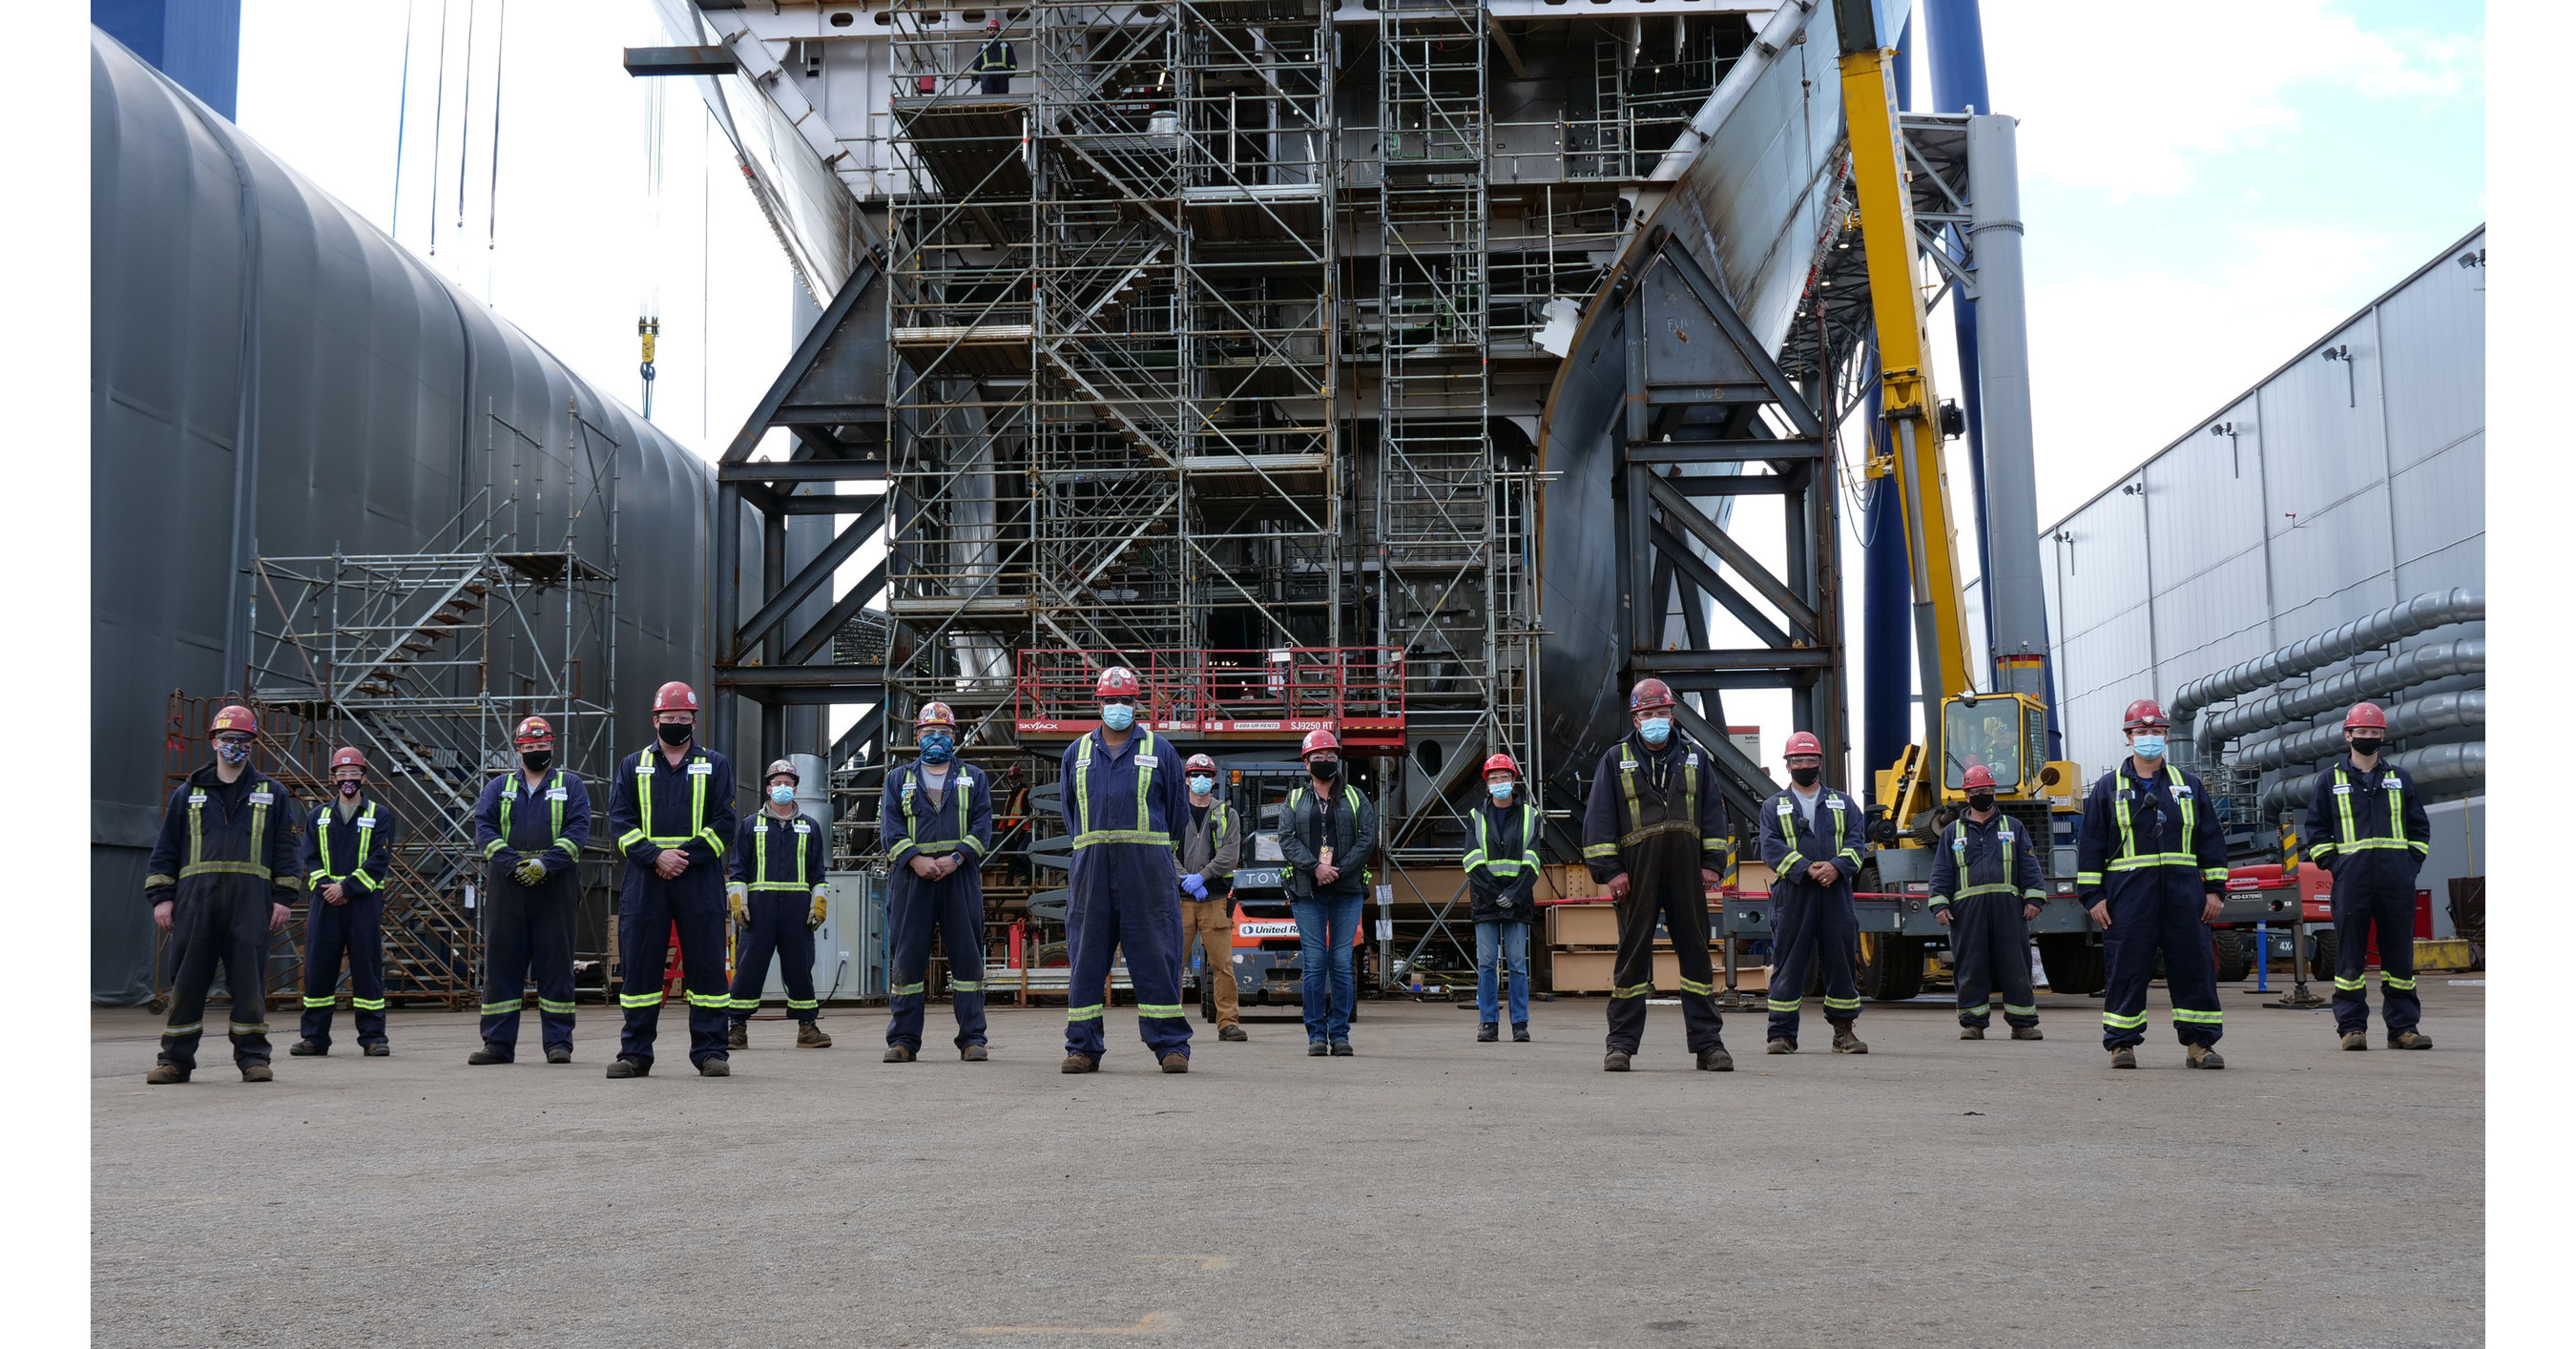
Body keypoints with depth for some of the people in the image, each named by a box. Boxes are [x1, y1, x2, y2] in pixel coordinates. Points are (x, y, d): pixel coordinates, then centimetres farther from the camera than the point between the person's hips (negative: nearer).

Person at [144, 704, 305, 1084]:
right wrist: (161, 896, 4)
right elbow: (165, 849, 13)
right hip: (195, 898, 1)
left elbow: (287, 849, 10)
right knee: (186, 979, 0)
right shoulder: (187, 794, 15)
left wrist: (284, 897, 2)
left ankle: (253, 1057, 5)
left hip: (250, 899, -1)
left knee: (250, 979, -2)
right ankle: (176, 1058, 8)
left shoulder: (272, 794, 13)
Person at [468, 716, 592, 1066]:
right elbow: (484, 829, 2)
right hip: (506, 885, 2)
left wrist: (545, 863, -16)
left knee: (556, 963, 0)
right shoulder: (498, 787, 15)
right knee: (501, 962, 2)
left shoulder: (570, 785, 10)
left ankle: (558, 1042, 5)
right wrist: (514, 864, -13)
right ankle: (498, 1043, 8)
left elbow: (578, 829, -3)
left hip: (555, 885, -2)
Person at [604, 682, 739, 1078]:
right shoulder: (633, 766, 14)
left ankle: (710, 1052, 5)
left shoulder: (714, 766, 10)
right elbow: (620, 821, 4)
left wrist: (686, 856, -12)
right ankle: (635, 1053, 10)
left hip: (700, 880, -1)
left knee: (707, 966, -1)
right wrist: (655, 856, -11)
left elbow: (724, 823, 1)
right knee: (639, 966, 2)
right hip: (644, 880, 1)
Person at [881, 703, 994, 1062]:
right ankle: (903, 1039, 4)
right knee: (908, 956, -1)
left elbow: (982, 824, 4)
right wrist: (916, 859, -13)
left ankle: (972, 1038, 3)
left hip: (960, 876, 0)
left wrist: (956, 858, -12)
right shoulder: (898, 780, 16)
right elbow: (890, 827, 4)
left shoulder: (974, 779, 15)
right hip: (912, 876, 0)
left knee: (967, 957, -1)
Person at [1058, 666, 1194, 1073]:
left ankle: (1171, 1044, 3)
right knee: (1086, 954, 3)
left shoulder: (1158, 749, 7)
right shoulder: (1077, 752, 14)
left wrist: (1149, 845, 9)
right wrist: (1088, 847, 13)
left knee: (1155, 952, -3)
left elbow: (1177, 809, 11)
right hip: (1091, 866, 2)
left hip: (1146, 865, -2)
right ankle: (1083, 1046, 9)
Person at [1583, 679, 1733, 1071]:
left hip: (1686, 874, 2)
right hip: (1637, 873, -2)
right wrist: (1609, 871, -6)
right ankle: (1621, 1043, 7)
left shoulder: (1694, 758, 14)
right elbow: (1598, 818, 2)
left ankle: (1707, 1042, 8)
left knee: (1696, 952, 4)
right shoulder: (1615, 760, 7)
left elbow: (1713, 814, 14)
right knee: (1633, 954, 1)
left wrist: (1713, 864, 5)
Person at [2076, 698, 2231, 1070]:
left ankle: (2199, 1042, 10)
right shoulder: (2108, 788, 7)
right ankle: (2122, 1043, 6)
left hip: (2184, 893, 2)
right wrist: (2093, 896, -3)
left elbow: (2211, 840, 14)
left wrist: (2215, 889, 6)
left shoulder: (2188, 786, 14)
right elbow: (2090, 844, 4)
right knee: (2125, 968, -2)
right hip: (2128, 893, -2)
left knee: (2194, 965, 1)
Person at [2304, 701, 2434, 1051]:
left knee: (2400, 953, 2)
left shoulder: (2400, 780, 14)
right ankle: (2352, 1027, 3)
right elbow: (2316, 828, 9)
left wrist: (2412, 863, 4)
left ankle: (2403, 1026, 8)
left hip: (2397, 881, 2)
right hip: (2351, 879, -2)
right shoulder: (2330, 780, 9)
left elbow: (2419, 827, 17)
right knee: (2350, 954, -2)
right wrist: (2331, 863, -3)